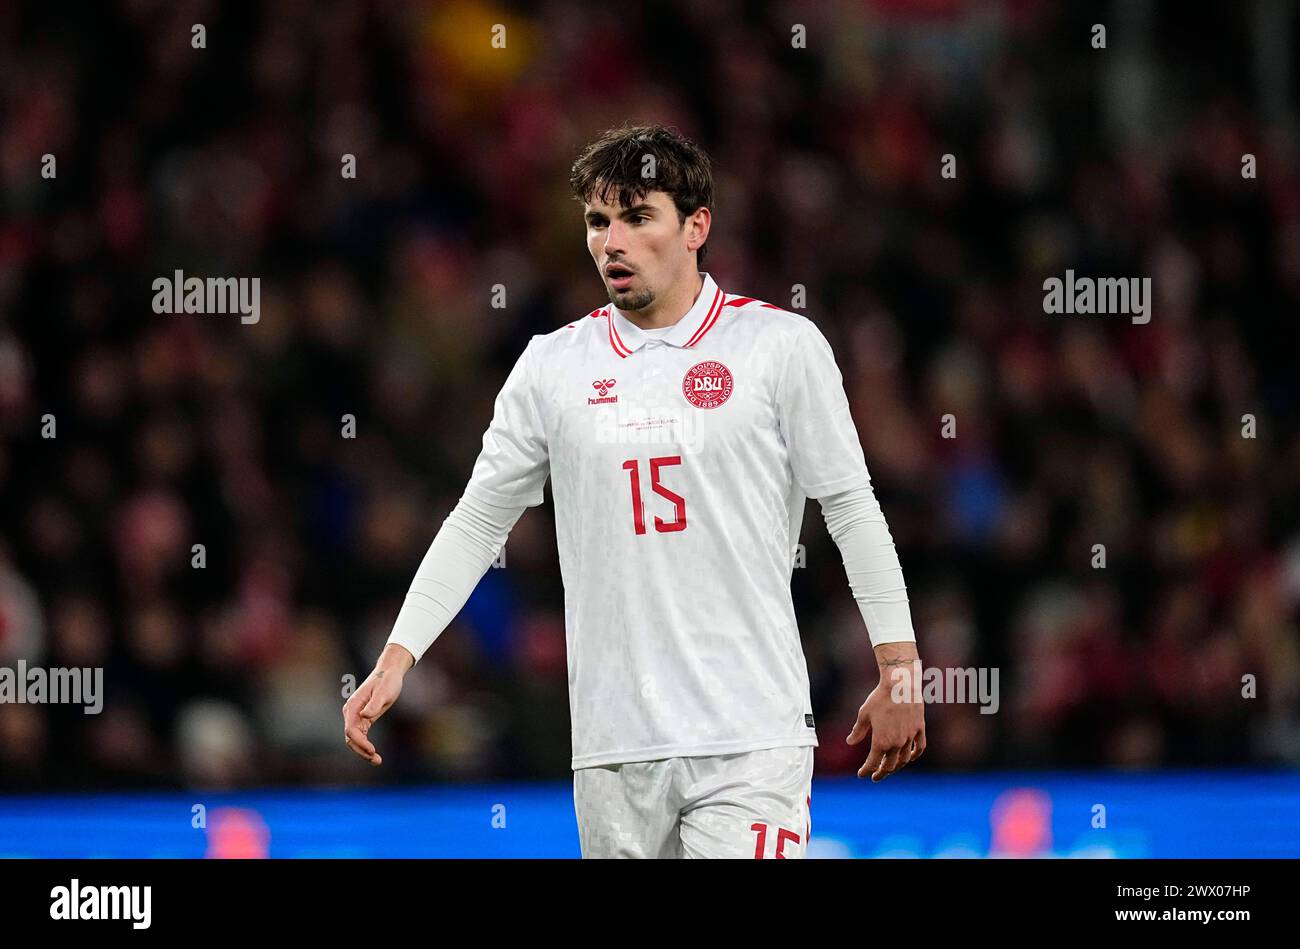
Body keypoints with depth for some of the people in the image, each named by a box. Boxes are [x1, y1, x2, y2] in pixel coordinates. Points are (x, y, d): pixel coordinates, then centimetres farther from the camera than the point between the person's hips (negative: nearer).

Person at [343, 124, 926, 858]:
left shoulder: (782, 345, 0)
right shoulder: (551, 365, 9)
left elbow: (852, 509, 4)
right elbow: (478, 521, 14)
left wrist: (899, 673, 2)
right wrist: (396, 661, 7)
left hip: (751, 739, -3)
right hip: (614, 746, 3)